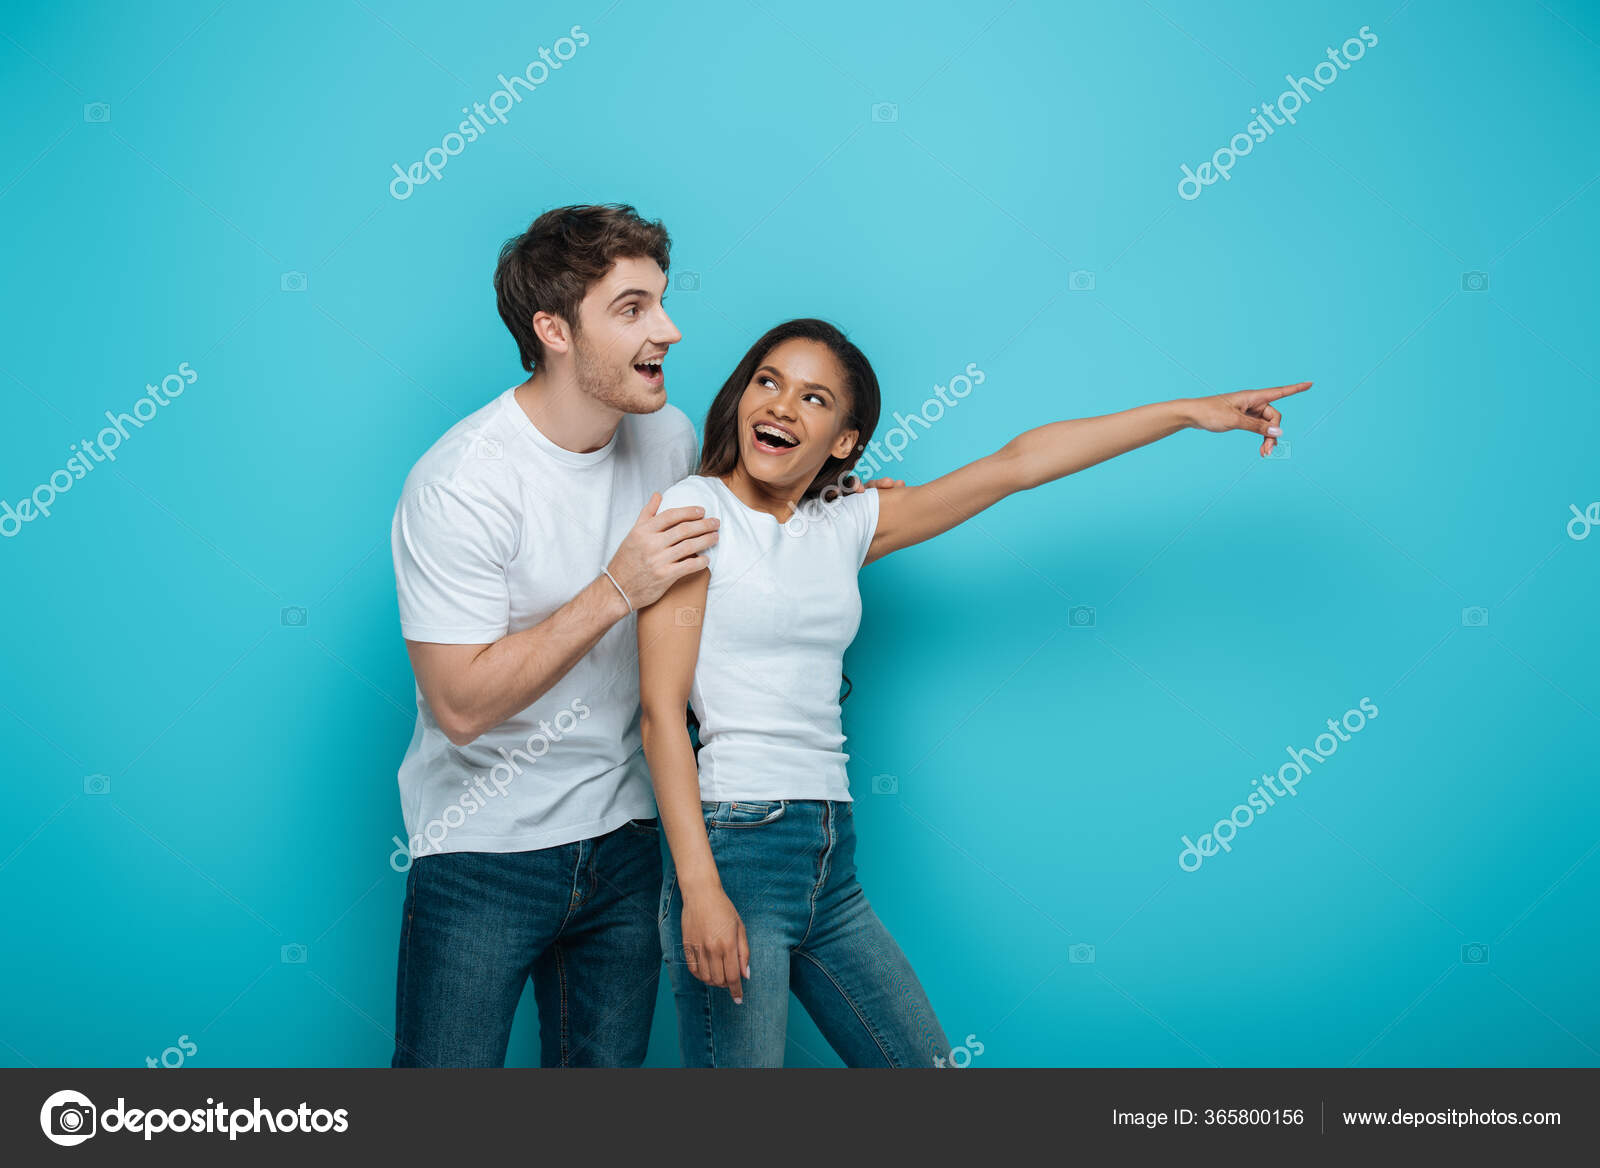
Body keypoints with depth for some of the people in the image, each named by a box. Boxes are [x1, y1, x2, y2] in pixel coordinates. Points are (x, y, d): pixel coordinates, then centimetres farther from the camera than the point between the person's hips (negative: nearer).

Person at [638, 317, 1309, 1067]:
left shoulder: (845, 526, 11)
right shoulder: (695, 509, -4)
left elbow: (1013, 465, 11)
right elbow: (661, 710, -10)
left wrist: (1190, 412, 11)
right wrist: (699, 889, -18)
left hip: (832, 861, 7)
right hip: (735, 845, -7)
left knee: (923, 1062, 14)